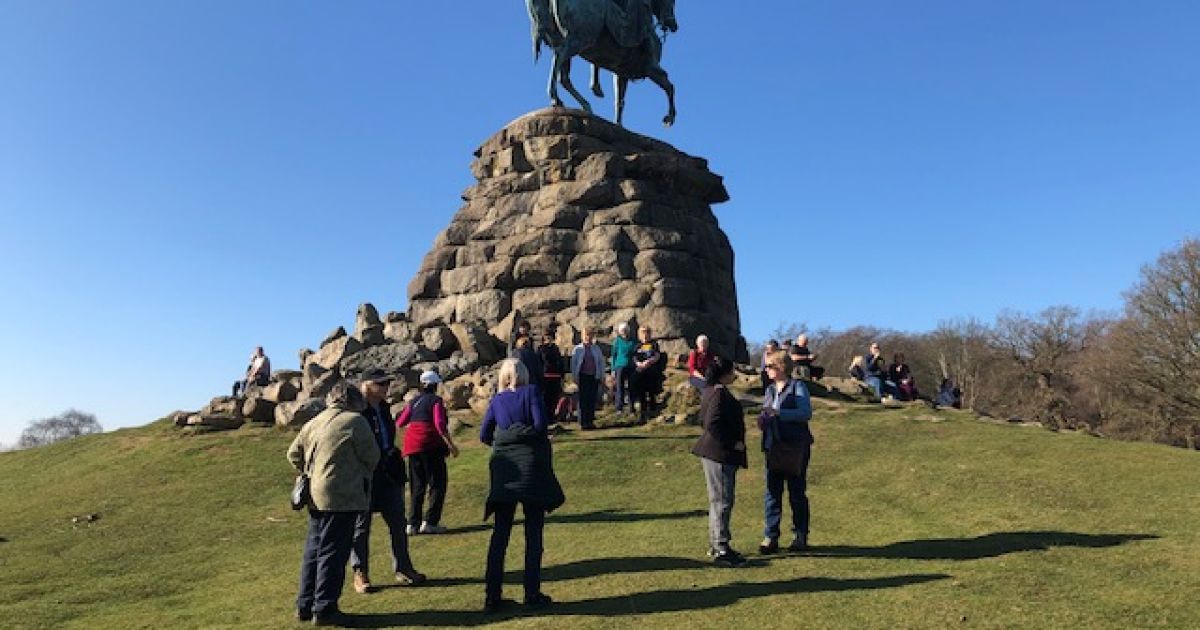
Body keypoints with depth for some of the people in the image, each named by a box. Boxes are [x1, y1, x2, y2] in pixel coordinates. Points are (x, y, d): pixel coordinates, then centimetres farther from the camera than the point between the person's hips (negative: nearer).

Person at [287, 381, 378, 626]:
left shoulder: (314, 423, 10)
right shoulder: (355, 421, -10)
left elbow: (293, 453, 15)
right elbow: (372, 456, -6)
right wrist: (363, 473, 14)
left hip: (316, 497, 7)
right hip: (341, 497, -7)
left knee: (313, 550, 16)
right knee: (333, 553, 0)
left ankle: (305, 606, 23)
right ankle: (324, 608, 5)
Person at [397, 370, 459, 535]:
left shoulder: (414, 401, 14)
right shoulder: (436, 400, -4)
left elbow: (400, 424, 16)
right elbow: (440, 424, -15)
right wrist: (451, 445, -15)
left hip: (412, 446, 6)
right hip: (431, 446, -6)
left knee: (417, 485, 13)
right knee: (438, 484, 2)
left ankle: (412, 524, 10)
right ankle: (430, 522, -5)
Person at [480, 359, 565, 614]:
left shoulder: (497, 400, 7)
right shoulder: (531, 392, -2)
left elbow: (484, 435, 5)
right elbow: (540, 424, -12)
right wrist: (530, 436, 8)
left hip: (504, 471, 3)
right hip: (531, 465, -3)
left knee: (500, 534, 8)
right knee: (533, 533, 5)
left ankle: (492, 596, 9)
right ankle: (533, 595, 7)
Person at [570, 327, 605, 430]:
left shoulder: (596, 349, 8)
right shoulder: (578, 349, 1)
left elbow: (601, 362, 11)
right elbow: (573, 364, 2)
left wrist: (601, 376, 6)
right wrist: (575, 377, -2)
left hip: (594, 376, 2)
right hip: (583, 376, -2)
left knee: (592, 399, 5)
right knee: (583, 399, -2)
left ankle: (590, 421, 12)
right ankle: (583, 422, 3)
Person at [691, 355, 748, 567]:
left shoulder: (711, 391, 13)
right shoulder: (720, 394, -19)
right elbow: (713, 423, -27)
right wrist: (733, 443, -19)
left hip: (716, 453, 11)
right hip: (720, 454, -11)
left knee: (719, 501, 18)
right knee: (722, 501, -5)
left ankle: (715, 545, 26)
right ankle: (721, 550, 1)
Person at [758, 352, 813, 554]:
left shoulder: (797, 386, -4)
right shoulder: (769, 390, 14)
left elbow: (806, 412, -16)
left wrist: (778, 412, -23)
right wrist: (763, 420, 0)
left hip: (796, 447, -5)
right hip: (773, 447, 5)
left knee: (797, 492, 4)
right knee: (772, 492, 1)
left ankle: (800, 537, 16)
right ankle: (770, 537, 6)